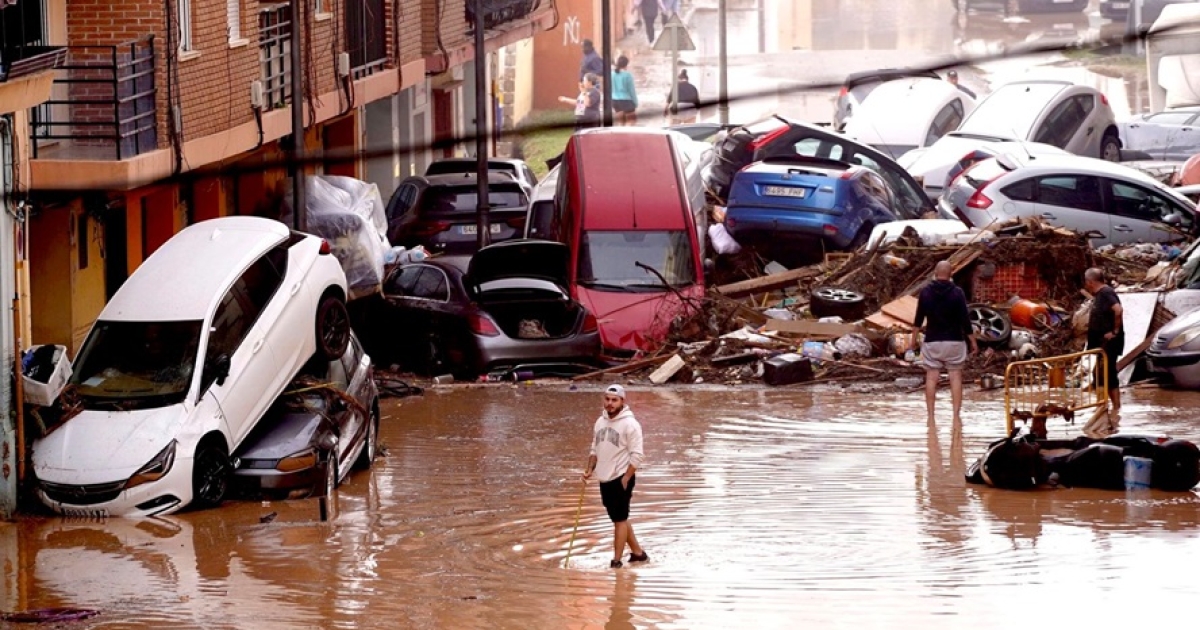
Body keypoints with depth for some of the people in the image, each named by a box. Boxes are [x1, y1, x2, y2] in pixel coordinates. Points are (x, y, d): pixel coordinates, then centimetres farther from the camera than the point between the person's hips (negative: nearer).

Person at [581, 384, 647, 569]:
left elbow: (636, 455, -14)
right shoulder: (600, 422, 9)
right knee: (620, 518, 14)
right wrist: (590, 469, 4)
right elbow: (595, 449, 19)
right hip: (605, 479, 8)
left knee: (620, 519, -4)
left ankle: (616, 561, 0)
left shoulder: (629, 424, -13)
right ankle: (638, 552, 26)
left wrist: (625, 479, -17)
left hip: (621, 479, -8)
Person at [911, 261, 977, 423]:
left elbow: (919, 317, 4)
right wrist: (972, 341, 2)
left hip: (932, 341, 1)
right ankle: (956, 415, -2)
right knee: (956, 377, 4)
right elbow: (965, 319, -6)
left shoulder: (926, 292, -2)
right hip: (954, 341, -1)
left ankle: (930, 416, 1)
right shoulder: (957, 293, -7)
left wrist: (914, 337, 17)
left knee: (931, 378, 4)